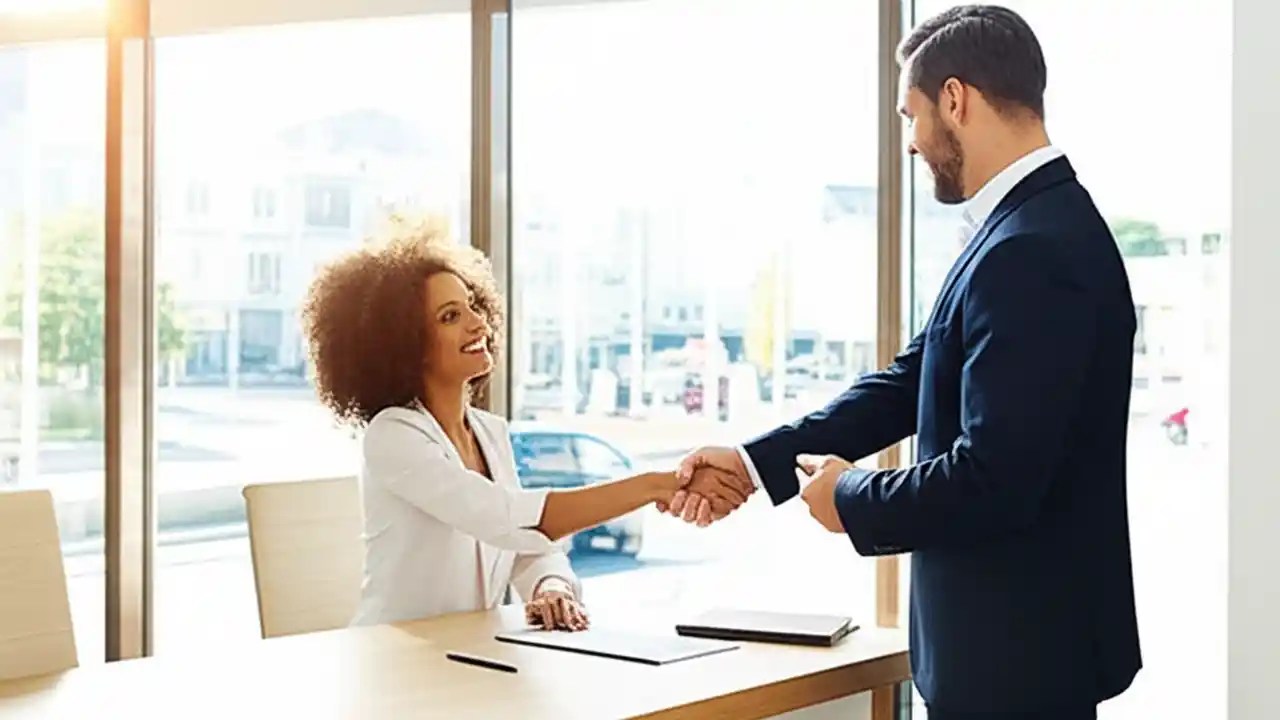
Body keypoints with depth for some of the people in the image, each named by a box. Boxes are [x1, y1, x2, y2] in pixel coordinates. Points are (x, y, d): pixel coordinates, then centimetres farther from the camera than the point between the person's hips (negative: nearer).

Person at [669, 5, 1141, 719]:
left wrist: (851, 500, -11)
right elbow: (912, 381, 10)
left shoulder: (1033, 250, -25)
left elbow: (994, 479, -28)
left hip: (1020, 651, -9)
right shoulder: (1034, 226, 7)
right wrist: (753, 462, 7)